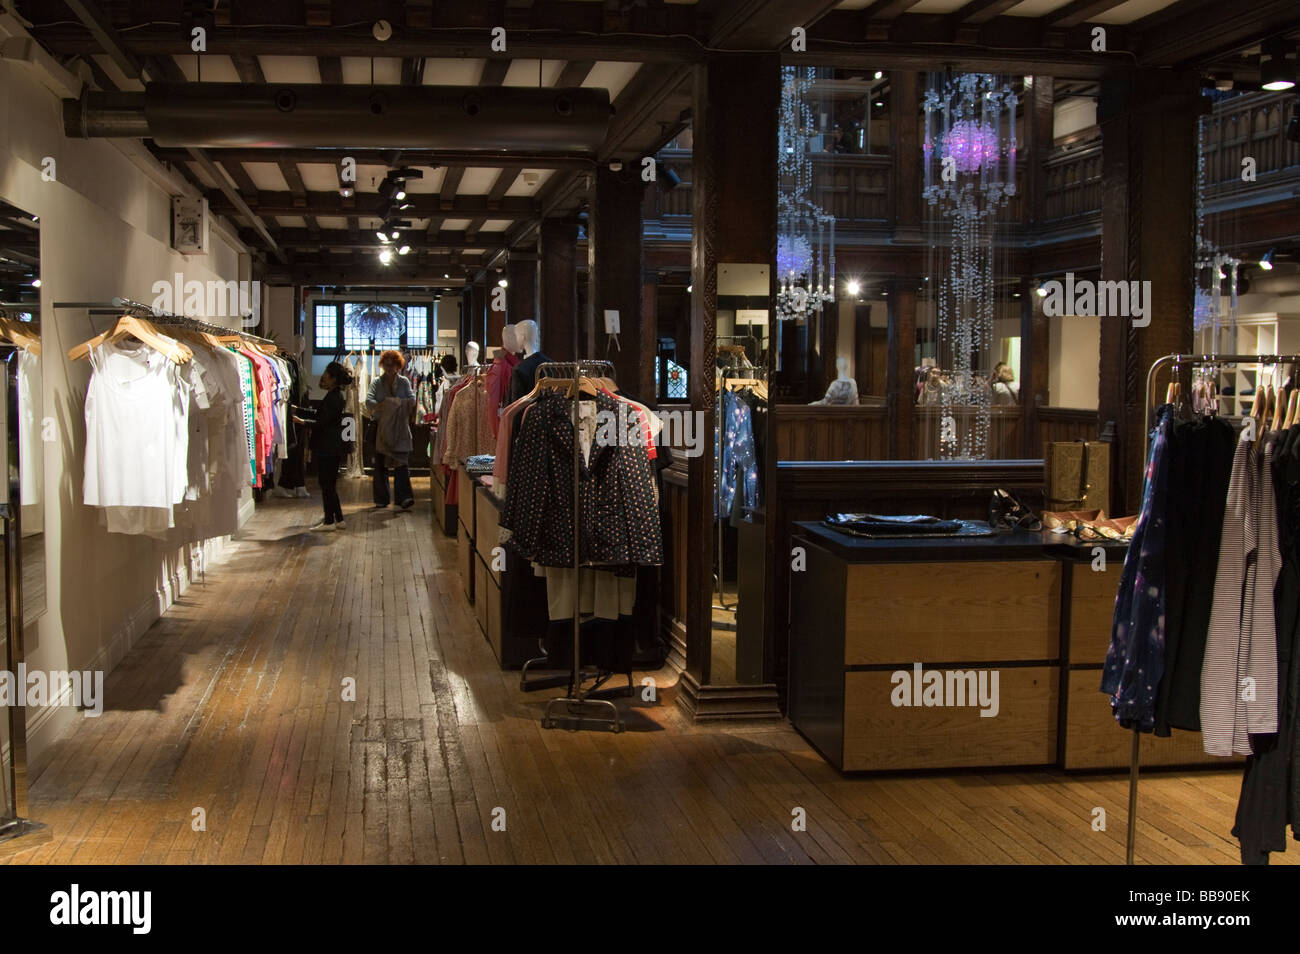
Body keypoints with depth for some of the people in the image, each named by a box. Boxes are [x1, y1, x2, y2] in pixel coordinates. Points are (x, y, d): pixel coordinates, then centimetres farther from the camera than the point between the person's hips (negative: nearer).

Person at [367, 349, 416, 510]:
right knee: (380, 465, 5)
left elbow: (412, 399, -6)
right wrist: (381, 405, -27)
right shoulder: (377, 383, 7)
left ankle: (404, 497, -15)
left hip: (400, 429, -1)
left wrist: (397, 403, -24)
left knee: (402, 463, -9)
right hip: (381, 428, 1)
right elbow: (369, 401, -7)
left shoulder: (404, 382, 8)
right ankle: (381, 499, 12)